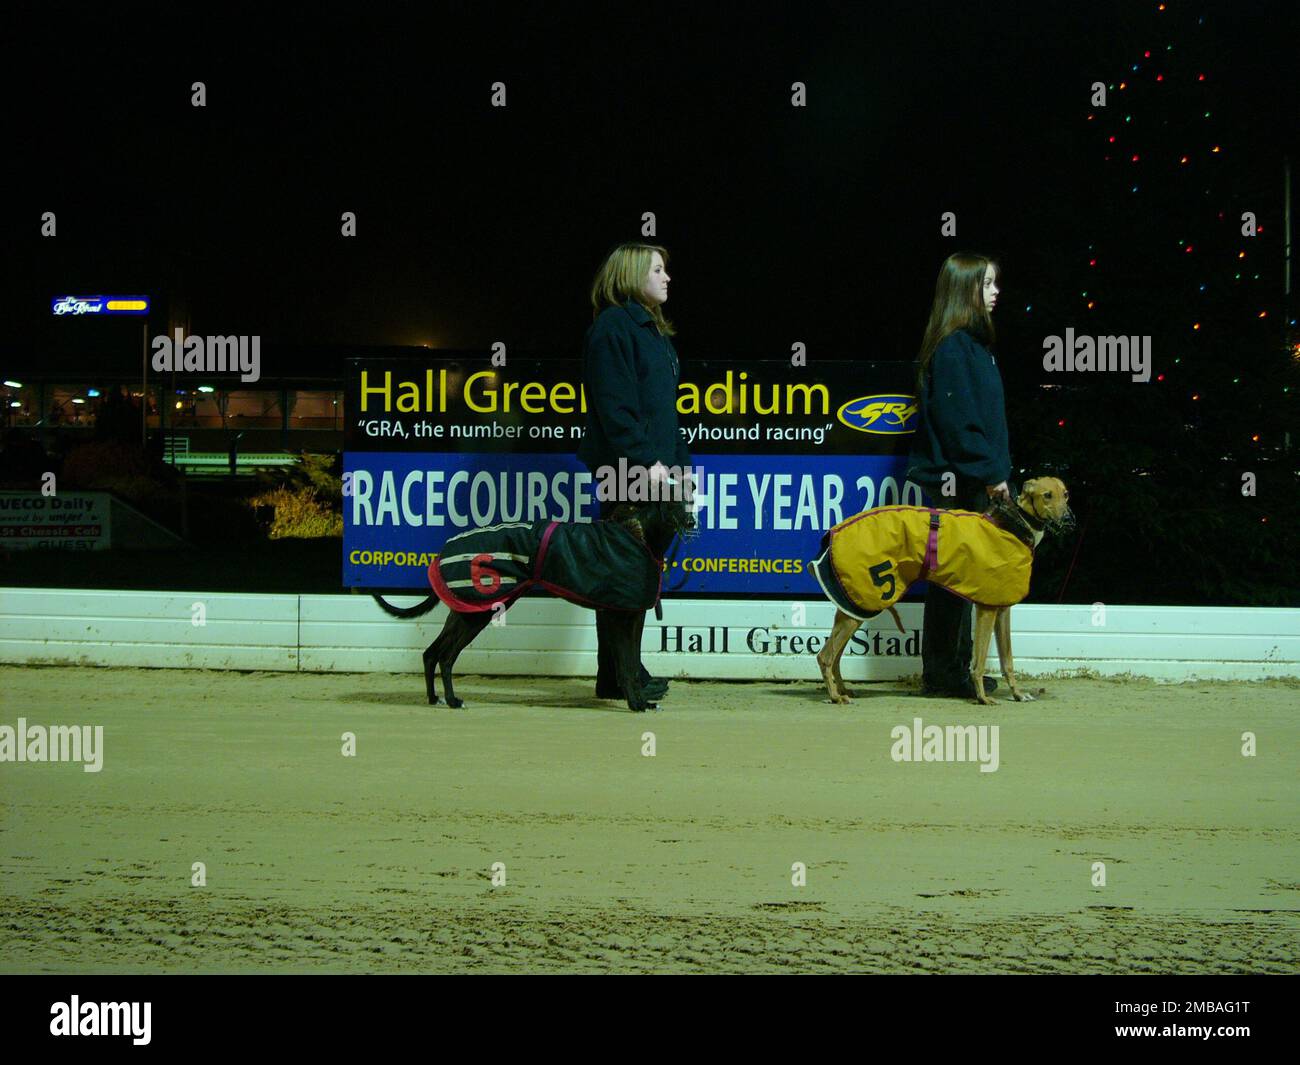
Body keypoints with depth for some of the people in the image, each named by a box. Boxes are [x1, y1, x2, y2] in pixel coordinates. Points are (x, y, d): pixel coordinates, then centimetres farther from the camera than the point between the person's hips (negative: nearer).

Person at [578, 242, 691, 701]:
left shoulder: (654, 331, 22)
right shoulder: (613, 326, -9)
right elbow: (615, 405, -16)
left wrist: (680, 461, 17)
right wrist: (645, 461, -20)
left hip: (653, 469, 10)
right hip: (626, 471, -10)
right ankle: (617, 677, -4)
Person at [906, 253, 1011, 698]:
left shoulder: (972, 343, 17)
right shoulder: (952, 348, -14)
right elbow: (957, 420, -19)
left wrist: (995, 472, 14)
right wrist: (990, 472, -17)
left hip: (973, 482, 10)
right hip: (958, 482, -10)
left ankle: (952, 671, 17)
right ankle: (943, 674, 1)